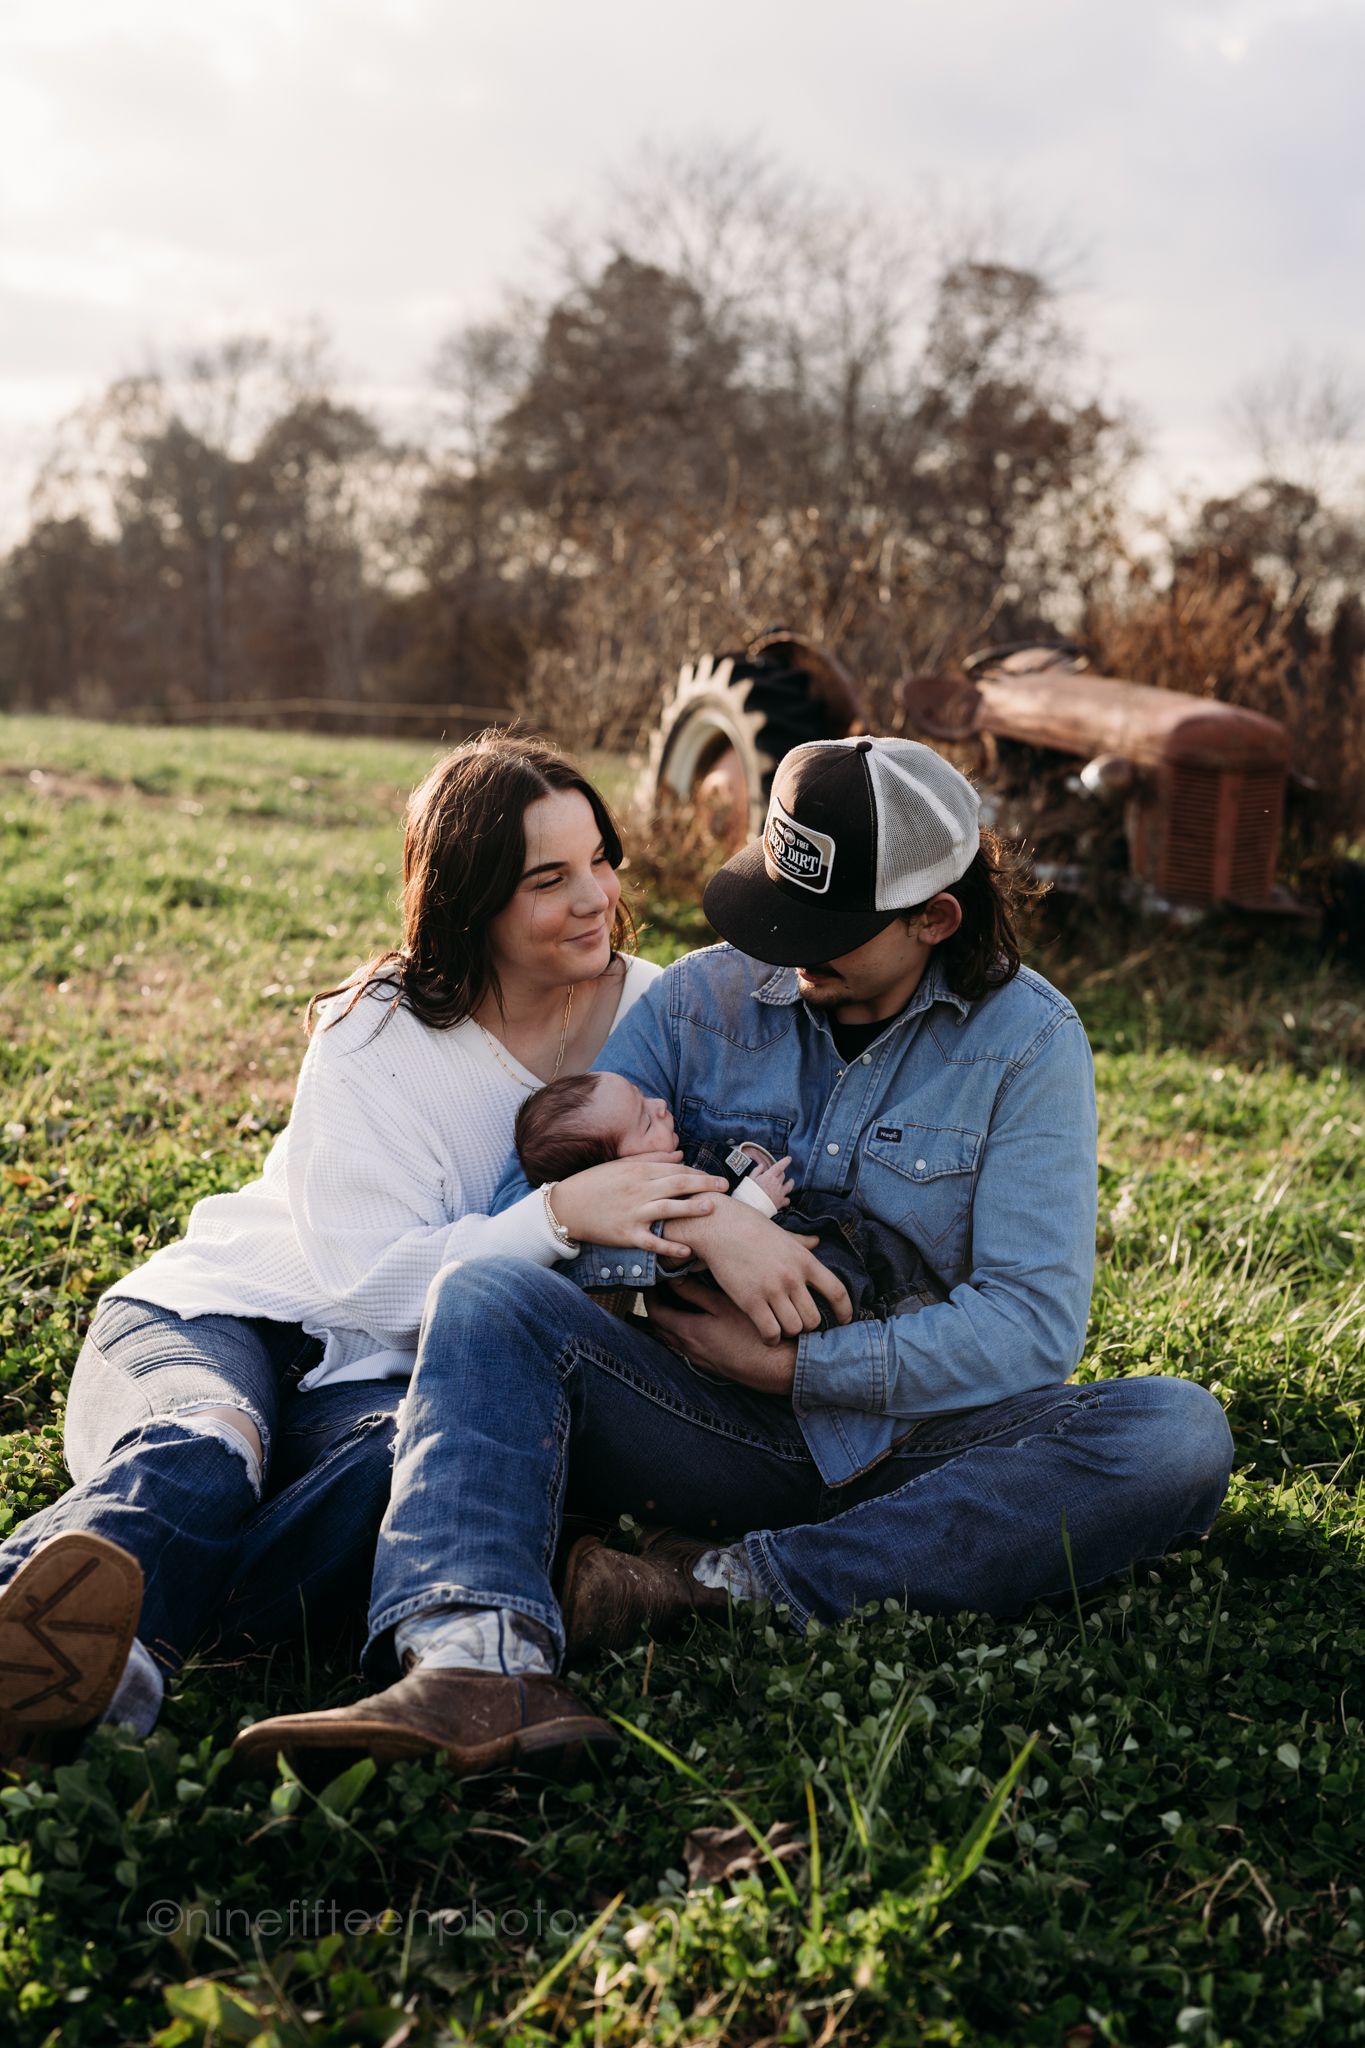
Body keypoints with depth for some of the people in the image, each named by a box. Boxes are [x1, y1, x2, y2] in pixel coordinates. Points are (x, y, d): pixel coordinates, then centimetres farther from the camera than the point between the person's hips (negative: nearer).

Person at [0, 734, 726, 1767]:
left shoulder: (651, 1011, 3)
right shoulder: (380, 1033, -9)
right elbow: (371, 1281, -15)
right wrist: (562, 1215, -27)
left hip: (377, 1373, 2)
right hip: (213, 1313, -1)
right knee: (207, 1448, -36)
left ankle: (112, 1641, -50)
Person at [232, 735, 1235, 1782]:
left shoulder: (1026, 1037, -3)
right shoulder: (703, 998, 2)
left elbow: (1033, 1323, -10)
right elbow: (538, 1189, -4)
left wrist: (791, 1365, -14)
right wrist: (701, 1221, -22)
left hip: (913, 1445, 0)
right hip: (717, 1428, 1)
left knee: (1179, 1436, -28)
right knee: (486, 1294, -23)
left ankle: (727, 1585, -31)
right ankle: (472, 1658, -47)